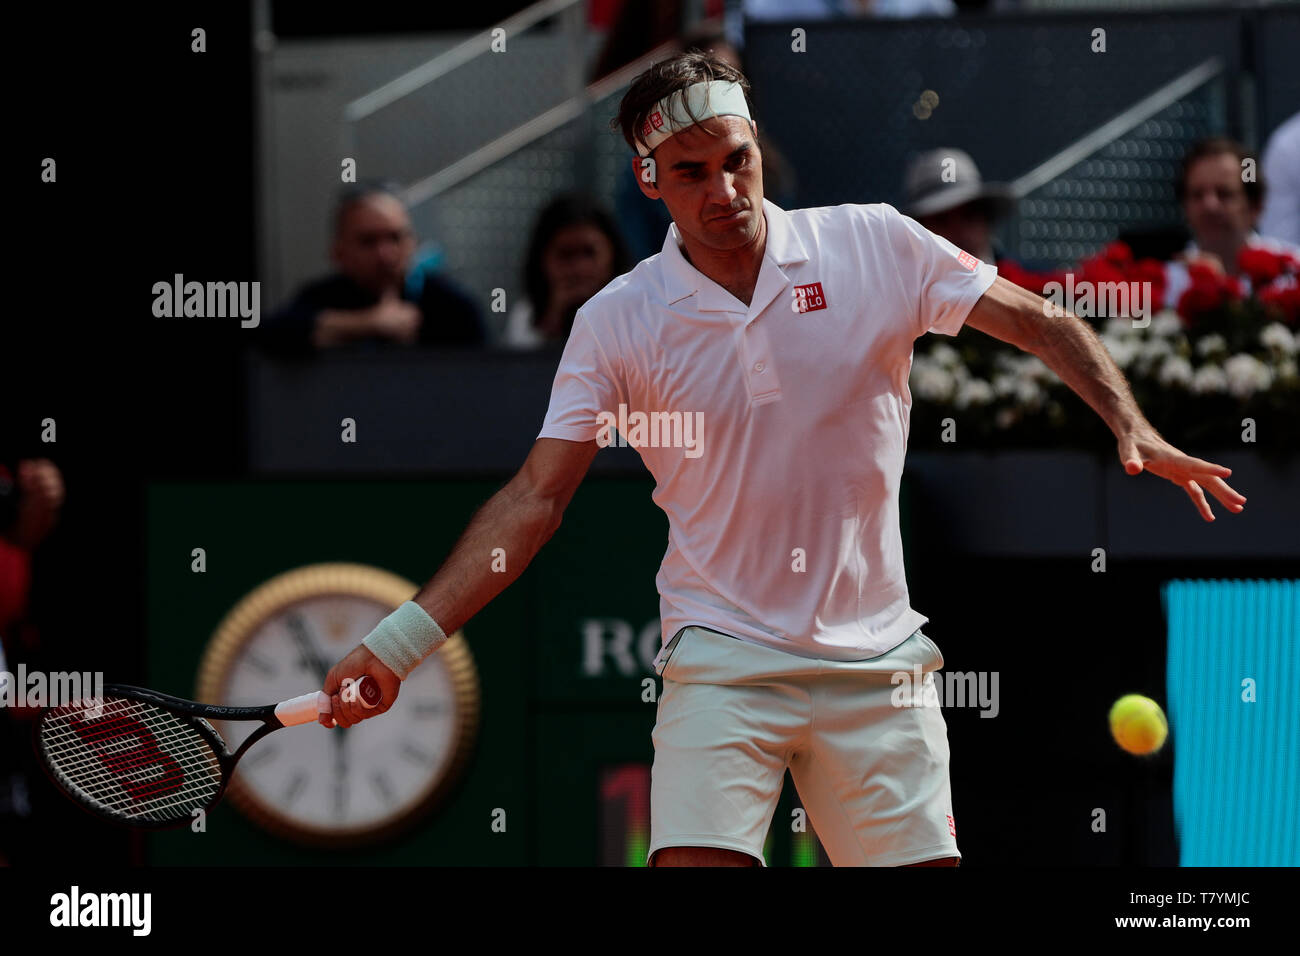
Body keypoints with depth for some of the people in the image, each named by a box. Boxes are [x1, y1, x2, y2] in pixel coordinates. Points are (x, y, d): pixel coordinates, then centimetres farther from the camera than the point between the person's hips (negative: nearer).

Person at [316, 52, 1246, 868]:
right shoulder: (617, 323, -2)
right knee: (695, 866, -19)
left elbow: (1044, 326, 3)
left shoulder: (875, 245, -2)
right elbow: (534, 499, -3)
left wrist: (1133, 429, -14)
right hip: (721, 662, -1)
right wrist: (402, 640, -12)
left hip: (876, 657, 1)